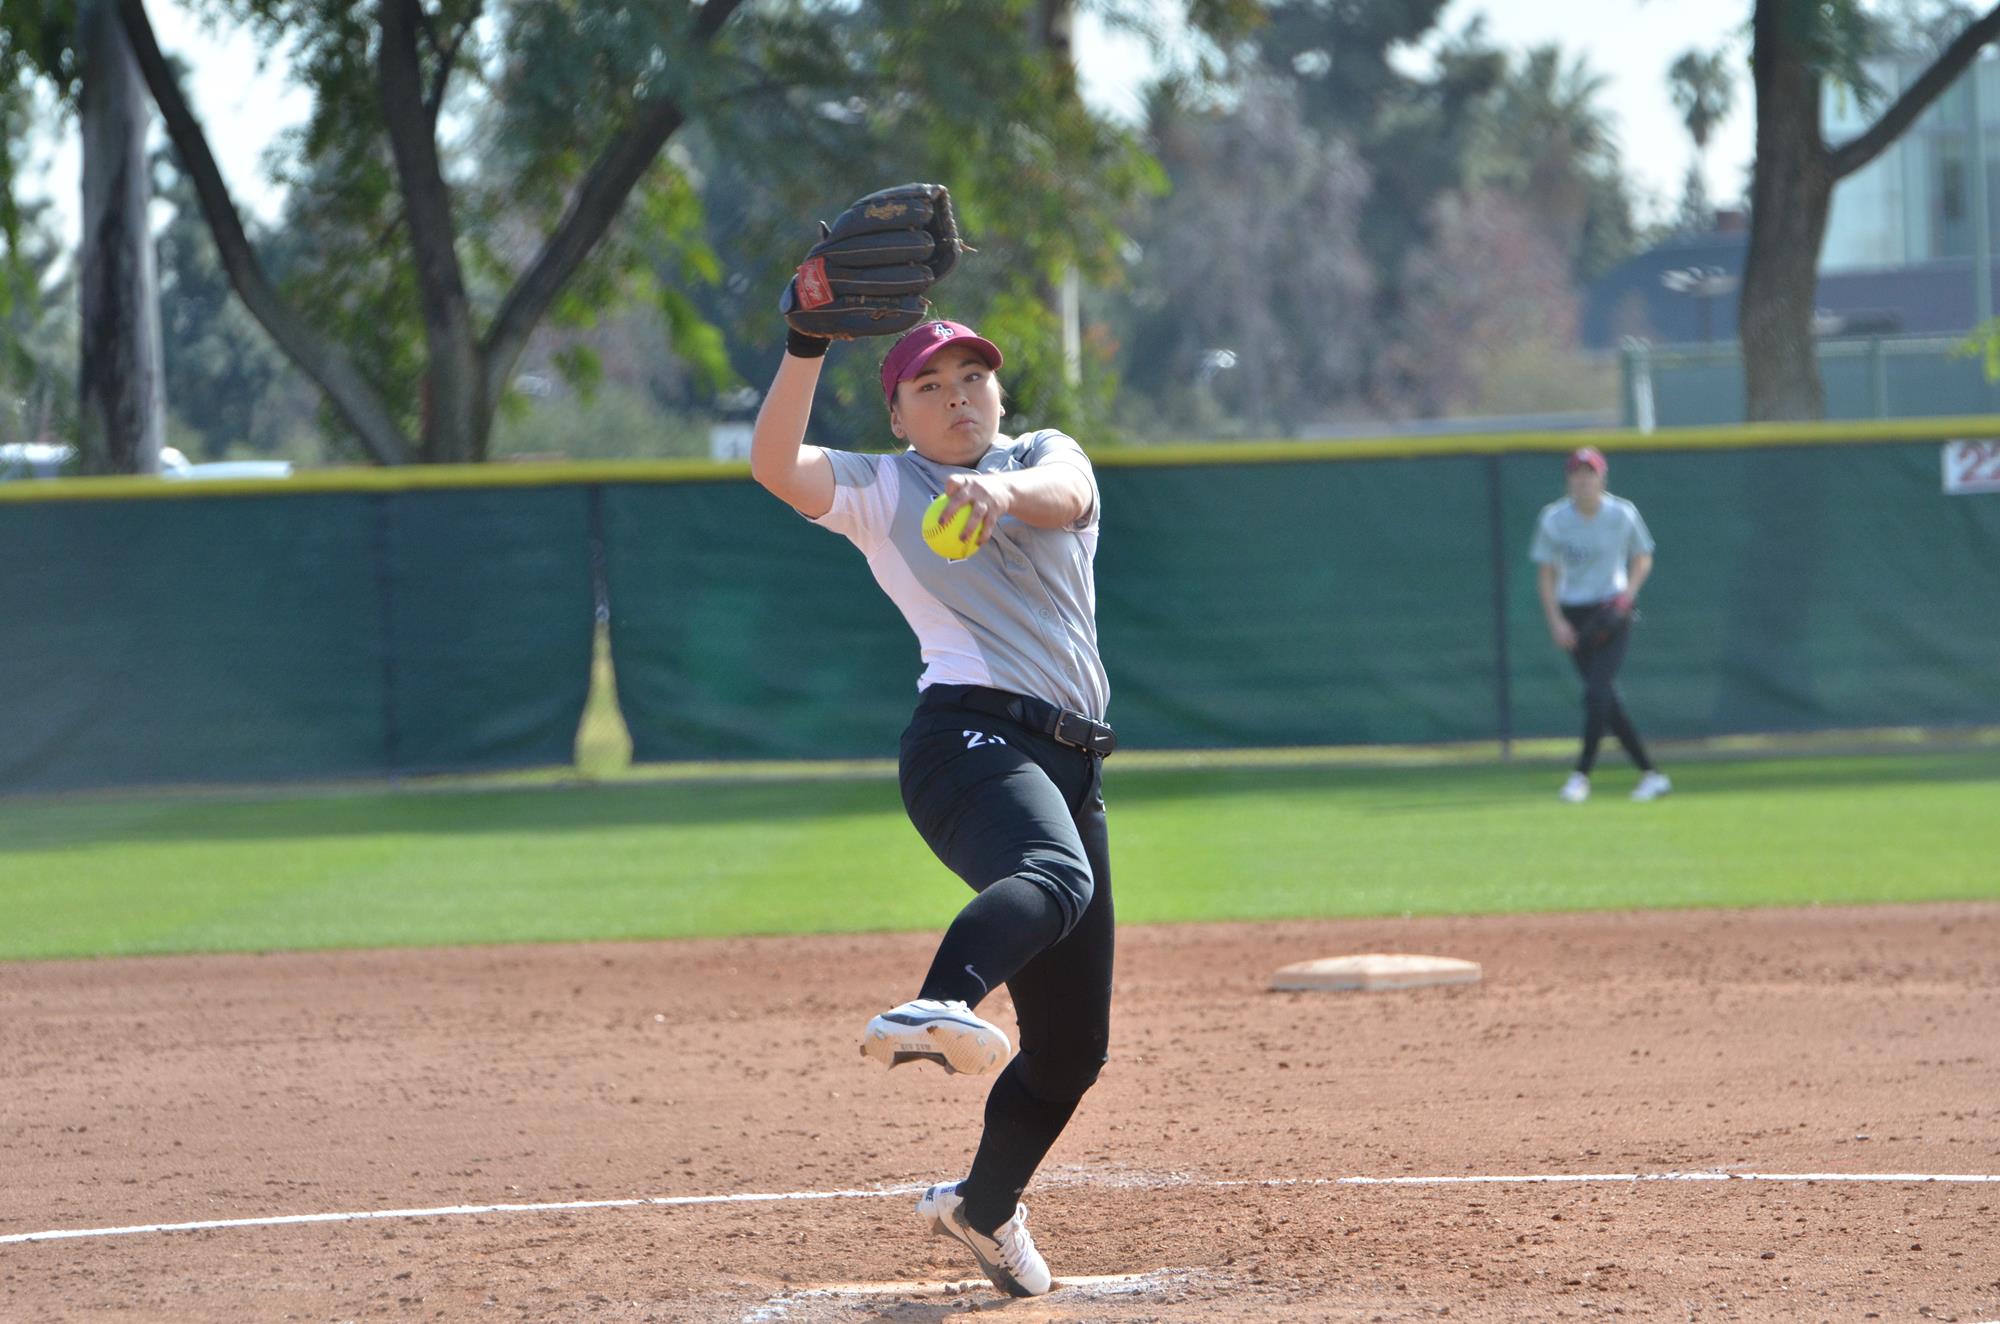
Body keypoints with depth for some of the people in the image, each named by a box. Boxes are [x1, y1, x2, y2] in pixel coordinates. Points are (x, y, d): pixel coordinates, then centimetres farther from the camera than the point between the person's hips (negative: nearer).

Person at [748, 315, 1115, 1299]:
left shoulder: (1045, 456, 18)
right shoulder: (881, 490, 12)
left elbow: (1064, 497, -9)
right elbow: (774, 463, -8)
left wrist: (1002, 492, -32)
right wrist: (808, 343, -19)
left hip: (1071, 770, 5)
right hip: (970, 735, -5)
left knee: (1072, 1044, 10)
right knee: (1053, 873, -41)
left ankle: (982, 1208, 31)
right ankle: (935, 1010, -70)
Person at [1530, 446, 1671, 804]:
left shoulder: (1622, 515, -4)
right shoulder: (1553, 519, -1)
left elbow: (1643, 559, 8)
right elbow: (1546, 573, 4)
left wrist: (1626, 596, -9)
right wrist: (1555, 621, -6)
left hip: (1612, 615, -3)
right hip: (1574, 617, 3)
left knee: (1597, 692, -16)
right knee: (1605, 698, 4)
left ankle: (1582, 774, -11)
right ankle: (1651, 774, 14)